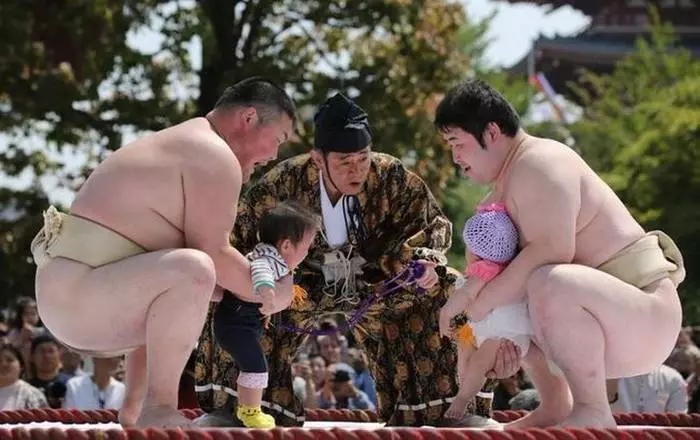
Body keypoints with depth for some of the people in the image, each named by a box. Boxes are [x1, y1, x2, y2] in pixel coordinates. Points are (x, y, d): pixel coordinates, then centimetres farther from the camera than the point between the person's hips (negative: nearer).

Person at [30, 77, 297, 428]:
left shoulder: (184, 146, 23)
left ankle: (132, 411, 26)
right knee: (193, 271, -32)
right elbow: (214, 254, -12)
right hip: (80, 296, -11)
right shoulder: (217, 158, -10)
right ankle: (159, 409, -25)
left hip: (69, 295, 11)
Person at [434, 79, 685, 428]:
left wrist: (482, 303, -22)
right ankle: (555, 406, 16)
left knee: (547, 283, -38)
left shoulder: (539, 164, -16)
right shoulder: (504, 185, 15)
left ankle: (593, 412, -27)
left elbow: (552, 251, -29)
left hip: (644, 315, -11)